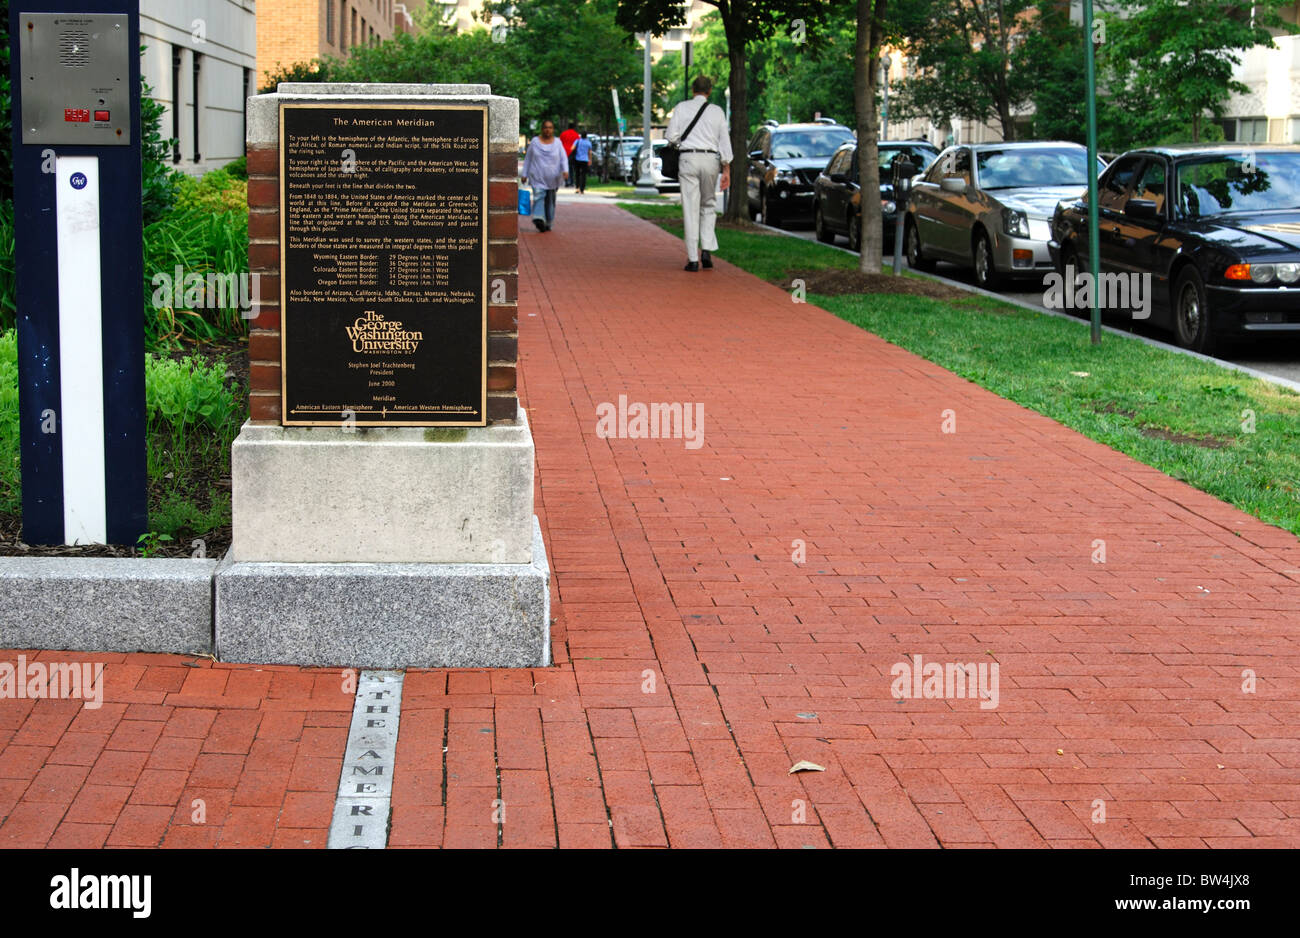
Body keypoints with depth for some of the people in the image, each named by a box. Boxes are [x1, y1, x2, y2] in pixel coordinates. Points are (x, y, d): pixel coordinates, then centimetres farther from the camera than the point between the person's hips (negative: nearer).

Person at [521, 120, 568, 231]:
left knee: (550, 200, 9)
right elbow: (527, 158, 9)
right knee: (538, 196, -19)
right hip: (538, 176, -2)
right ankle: (539, 219, -34)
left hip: (552, 178, 2)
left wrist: (565, 171, -19)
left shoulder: (557, 142, 5)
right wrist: (524, 174, 6)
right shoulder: (535, 141, 4)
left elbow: (563, 158, -1)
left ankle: (548, 223, 20)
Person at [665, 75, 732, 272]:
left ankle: (693, 259, -3)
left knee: (690, 209, -1)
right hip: (711, 160, 2)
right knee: (709, 206, 17)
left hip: (688, 158, -2)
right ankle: (707, 250, 2)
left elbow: (671, 136, -3)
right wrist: (726, 169, 5)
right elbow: (725, 141, 3)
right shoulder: (717, 111, 6)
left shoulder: (682, 108, 1)